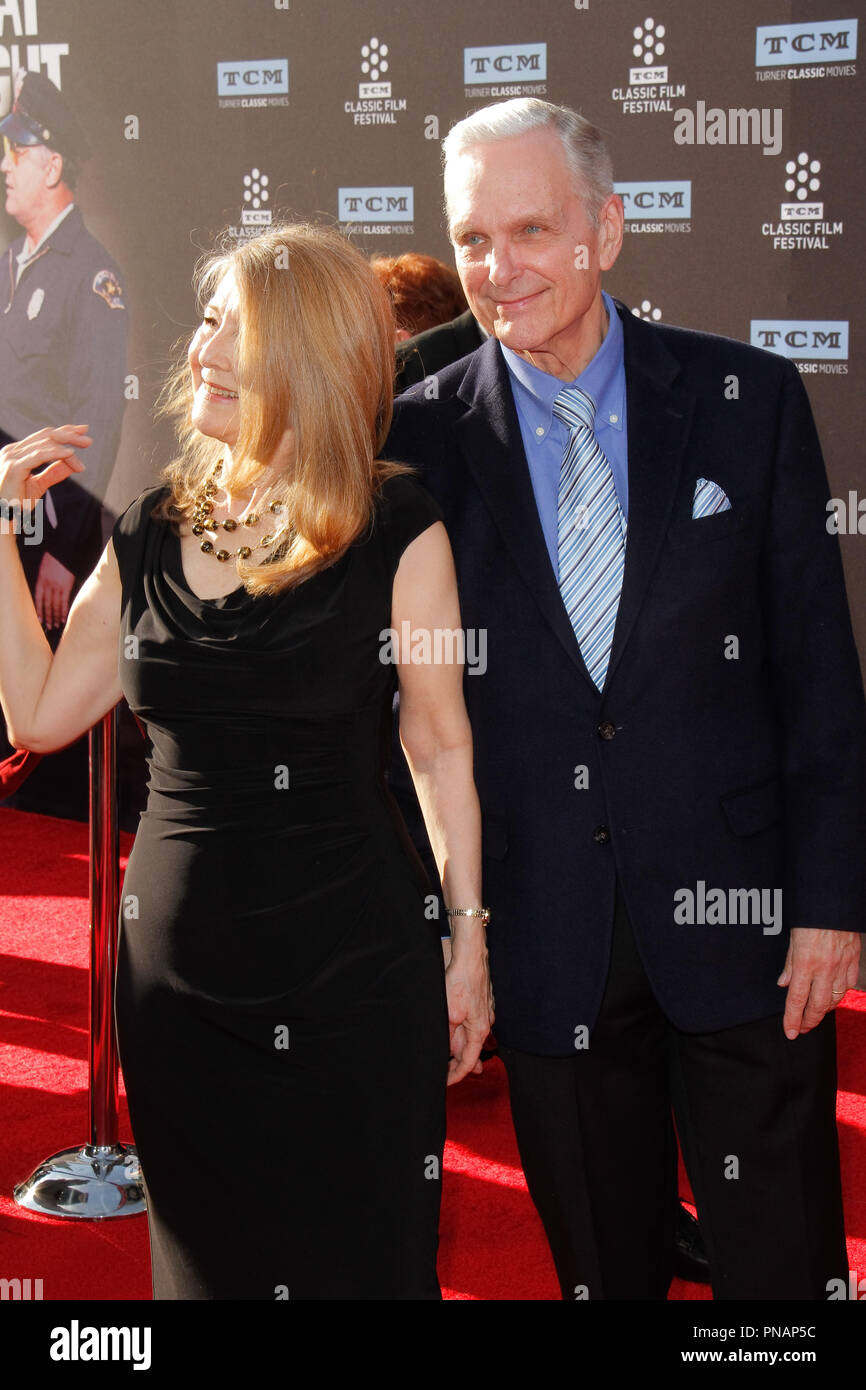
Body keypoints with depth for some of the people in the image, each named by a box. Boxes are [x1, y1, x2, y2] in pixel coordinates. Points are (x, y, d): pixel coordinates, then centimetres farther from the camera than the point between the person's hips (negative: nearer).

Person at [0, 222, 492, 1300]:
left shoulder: (395, 530, -7)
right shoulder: (148, 536, 6)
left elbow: (440, 746, -4)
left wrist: (467, 937, -4)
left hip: (353, 966, -4)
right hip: (178, 966, 4)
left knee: (356, 1257, 10)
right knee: (207, 1252, 18)